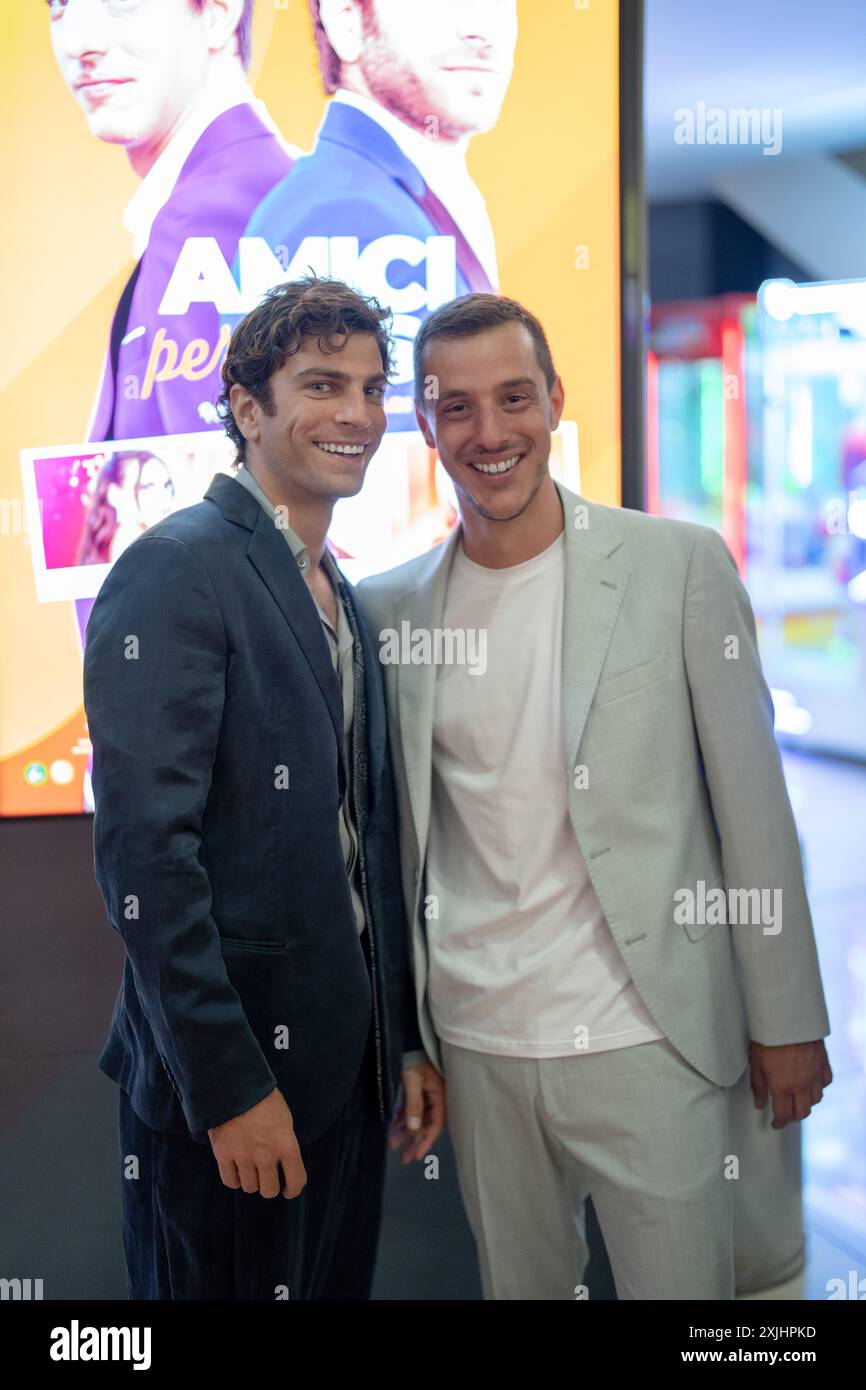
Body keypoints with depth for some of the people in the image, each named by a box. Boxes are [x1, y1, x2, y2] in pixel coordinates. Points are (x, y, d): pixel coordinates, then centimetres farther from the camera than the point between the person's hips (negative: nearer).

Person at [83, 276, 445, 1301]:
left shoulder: (340, 597, 14)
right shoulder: (176, 571, -13)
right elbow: (144, 848, -20)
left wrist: (406, 1043, 14)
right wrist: (230, 1084, -20)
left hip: (346, 1066, 8)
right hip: (230, 1076, -8)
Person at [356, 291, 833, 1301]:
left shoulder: (680, 565, -5)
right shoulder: (391, 607, 3)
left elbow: (752, 806, -3)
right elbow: (400, 830, 10)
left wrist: (787, 1018, -1)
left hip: (642, 1041, -3)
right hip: (476, 1046, 3)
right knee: (518, 1282, 16)